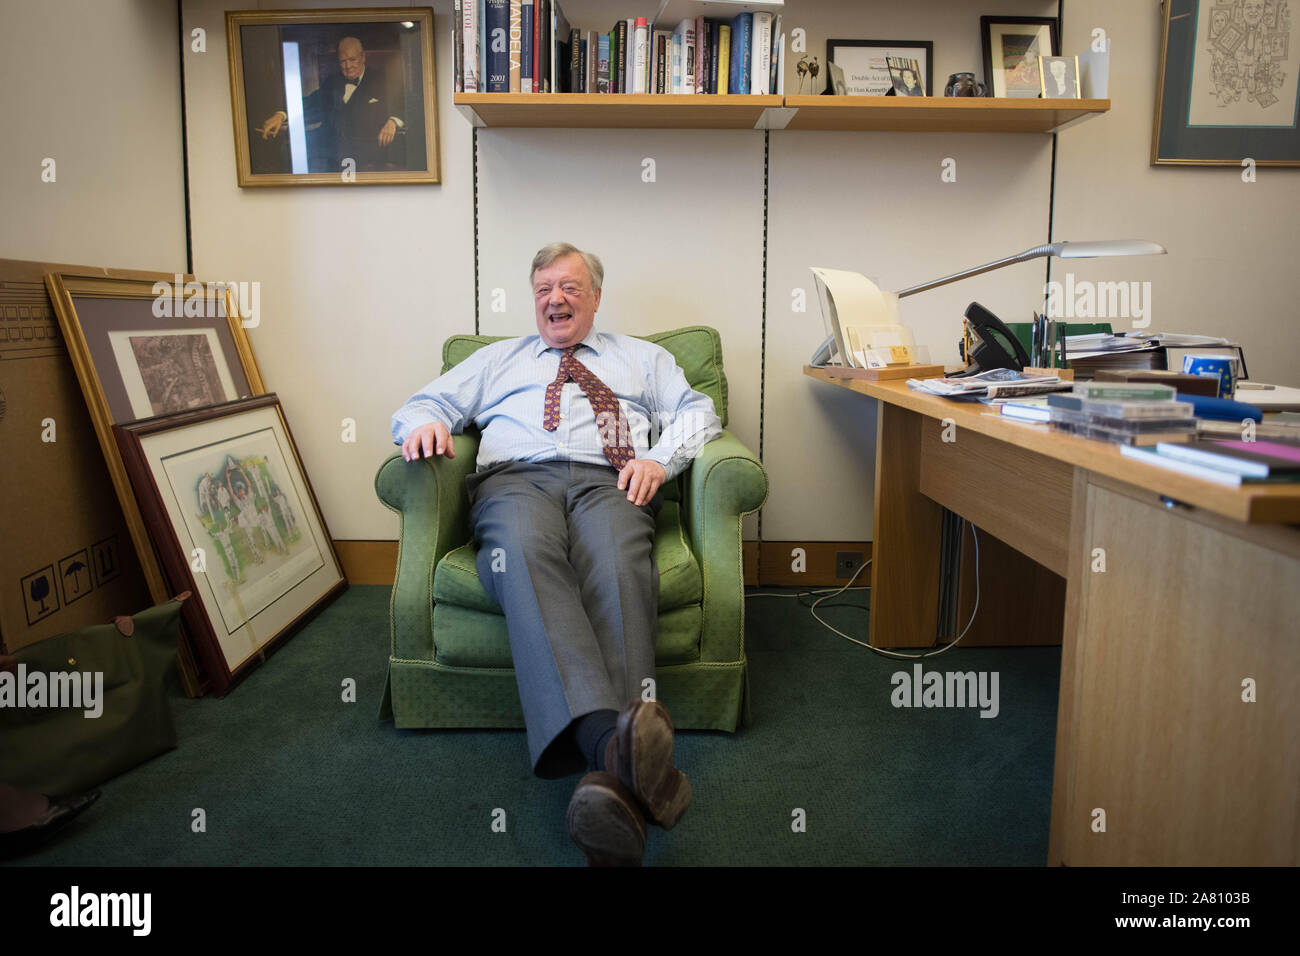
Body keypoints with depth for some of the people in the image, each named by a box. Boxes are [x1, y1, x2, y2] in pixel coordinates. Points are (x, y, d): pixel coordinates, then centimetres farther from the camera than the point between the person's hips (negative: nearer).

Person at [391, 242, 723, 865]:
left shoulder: (642, 358, 33)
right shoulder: (499, 359, 35)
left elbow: (699, 412, 22)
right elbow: (427, 402, 28)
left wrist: (661, 457, -1)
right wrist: (424, 424, 1)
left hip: (610, 482, 0)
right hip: (517, 480, 0)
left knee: (618, 562, -39)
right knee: (526, 552, -40)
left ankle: (613, 778, -58)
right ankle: (612, 741, -60)